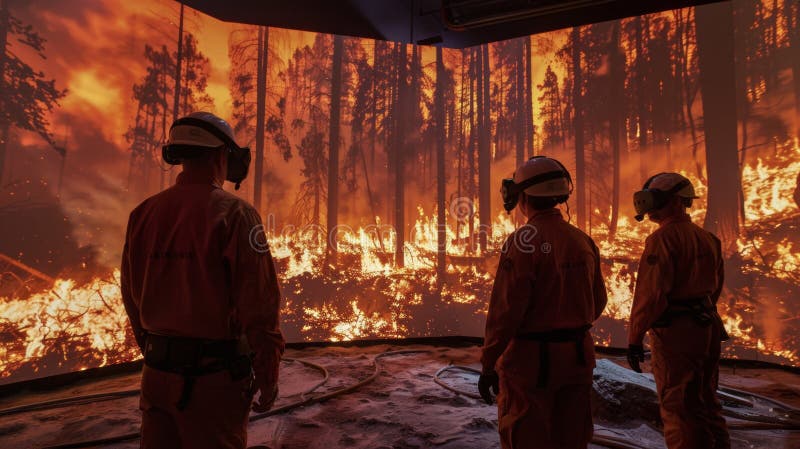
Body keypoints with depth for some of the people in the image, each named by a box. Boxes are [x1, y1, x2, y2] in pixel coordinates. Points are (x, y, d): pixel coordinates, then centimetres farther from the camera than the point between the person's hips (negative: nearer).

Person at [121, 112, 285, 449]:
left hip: (158, 372, 6)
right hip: (215, 374, -5)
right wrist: (268, 375, -7)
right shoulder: (234, 213, -15)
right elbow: (258, 304, -18)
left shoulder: (144, 214, 2)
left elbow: (132, 298, 11)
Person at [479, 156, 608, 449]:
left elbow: (505, 308, -21)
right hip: (577, 356, 7)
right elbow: (598, 302, 11)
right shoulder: (583, 240, 3)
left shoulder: (523, 241, -18)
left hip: (532, 359, -7)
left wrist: (488, 364, -13)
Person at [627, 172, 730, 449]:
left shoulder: (663, 238, -16)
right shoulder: (707, 238, 12)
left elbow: (651, 293, -21)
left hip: (675, 333, -9)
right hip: (707, 329, 9)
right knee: (706, 404, 21)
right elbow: (715, 288, 18)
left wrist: (634, 337, -16)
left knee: (680, 412, 1)